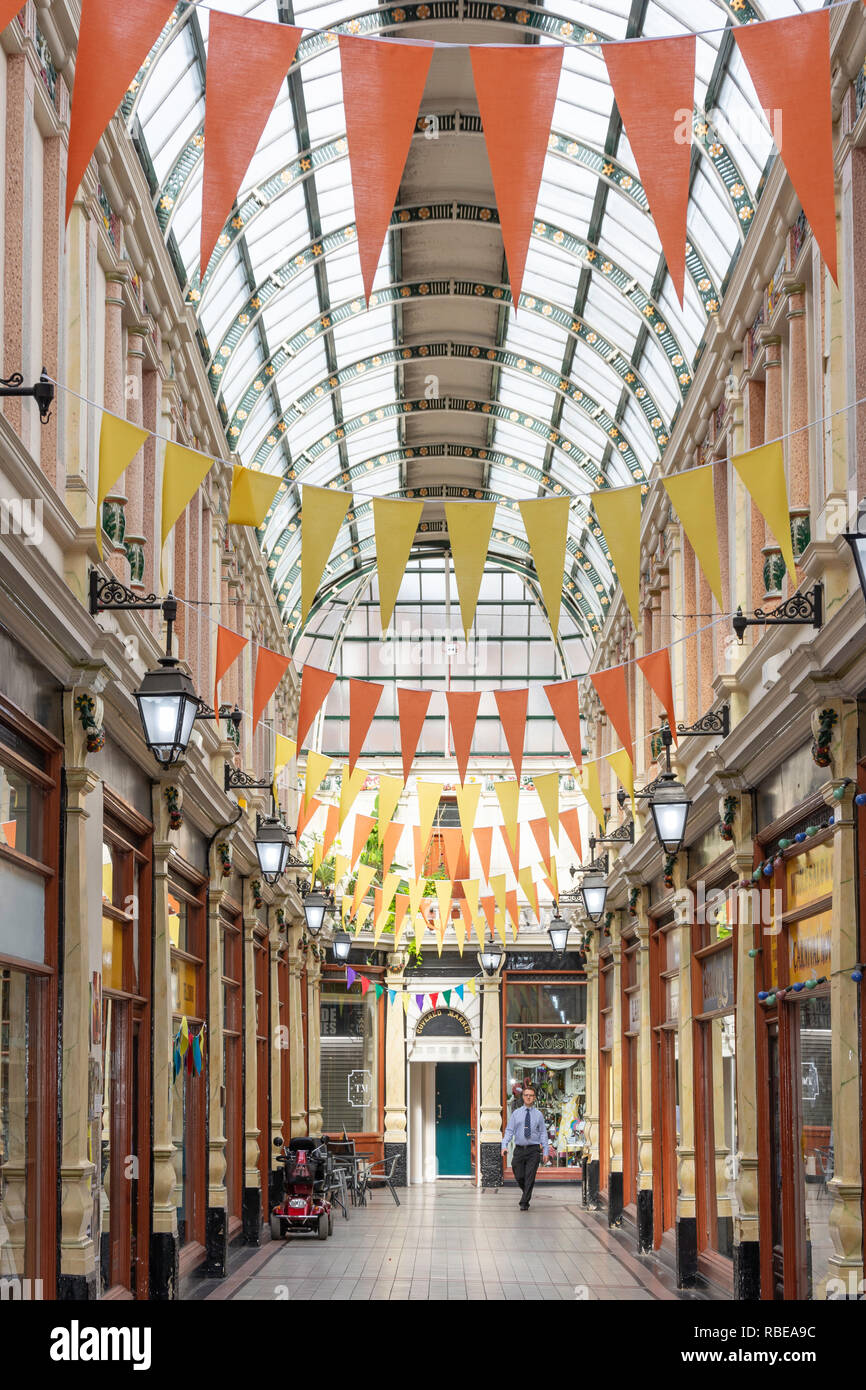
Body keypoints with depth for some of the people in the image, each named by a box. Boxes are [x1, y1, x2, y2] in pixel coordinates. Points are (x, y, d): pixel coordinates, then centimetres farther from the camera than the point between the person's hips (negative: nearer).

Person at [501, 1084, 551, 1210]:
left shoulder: (538, 1114, 6)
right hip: (519, 1149, 1)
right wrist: (504, 1145, -12)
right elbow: (509, 1131, 3)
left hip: (533, 1150, -1)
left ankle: (524, 1202, -3)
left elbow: (543, 1133, 5)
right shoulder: (516, 1113, 7)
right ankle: (526, 1193, 30)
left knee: (529, 1178, -8)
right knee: (519, 1177, 1)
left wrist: (546, 1152, -1)